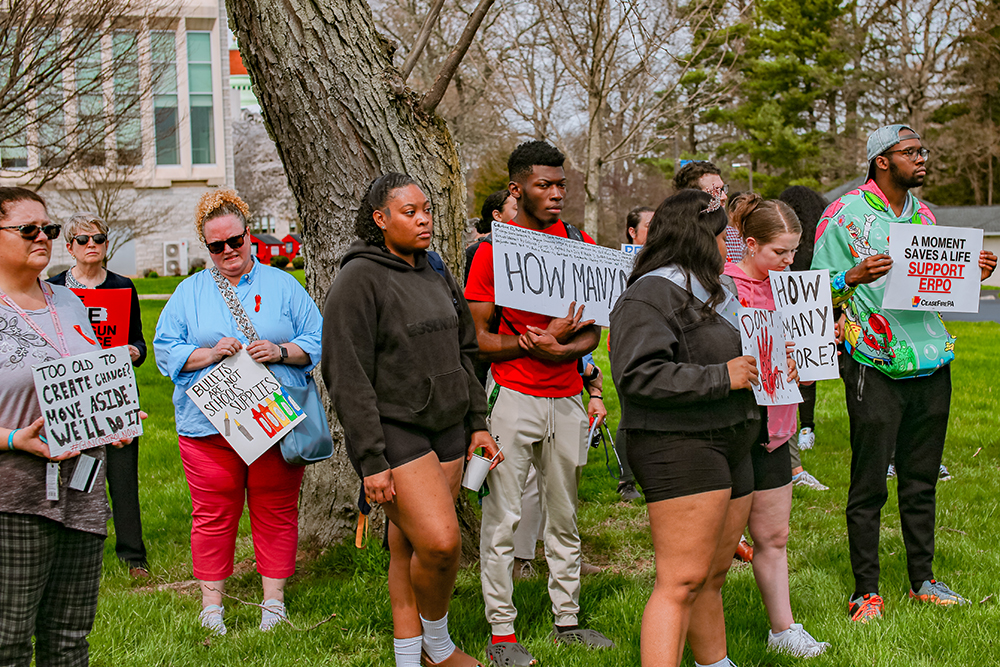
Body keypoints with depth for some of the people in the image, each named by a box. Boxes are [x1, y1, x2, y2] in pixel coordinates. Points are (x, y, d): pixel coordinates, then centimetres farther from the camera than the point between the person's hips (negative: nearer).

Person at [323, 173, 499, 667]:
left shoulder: (436, 275, 15)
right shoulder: (359, 279, -9)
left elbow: (462, 354, 23)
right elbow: (347, 376, -13)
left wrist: (477, 422, 16)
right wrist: (371, 460, -16)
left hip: (447, 430, 7)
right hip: (395, 432, -7)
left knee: (411, 548, 9)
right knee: (440, 541, -15)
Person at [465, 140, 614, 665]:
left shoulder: (581, 244, 7)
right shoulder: (493, 250, -6)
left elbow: (592, 330, 8)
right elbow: (477, 337, -7)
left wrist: (563, 349, -12)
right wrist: (533, 342, -19)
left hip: (566, 397, 4)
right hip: (512, 397, -4)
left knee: (564, 514, 13)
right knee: (502, 517, -1)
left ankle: (567, 620, 24)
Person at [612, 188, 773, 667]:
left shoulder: (710, 293, 21)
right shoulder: (650, 296, -12)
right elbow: (639, 375, -23)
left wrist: (763, 366, 15)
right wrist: (721, 377, -19)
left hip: (728, 448, 10)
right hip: (678, 447, -10)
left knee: (712, 576, 18)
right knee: (681, 582, -13)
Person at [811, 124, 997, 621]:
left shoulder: (924, 215, 15)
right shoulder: (844, 215, -5)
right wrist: (855, 276, -25)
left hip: (932, 361, 6)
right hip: (874, 365, -6)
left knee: (921, 480, 13)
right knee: (869, 483, -1)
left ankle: (922, 579, 25)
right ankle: (866, 590, 9)